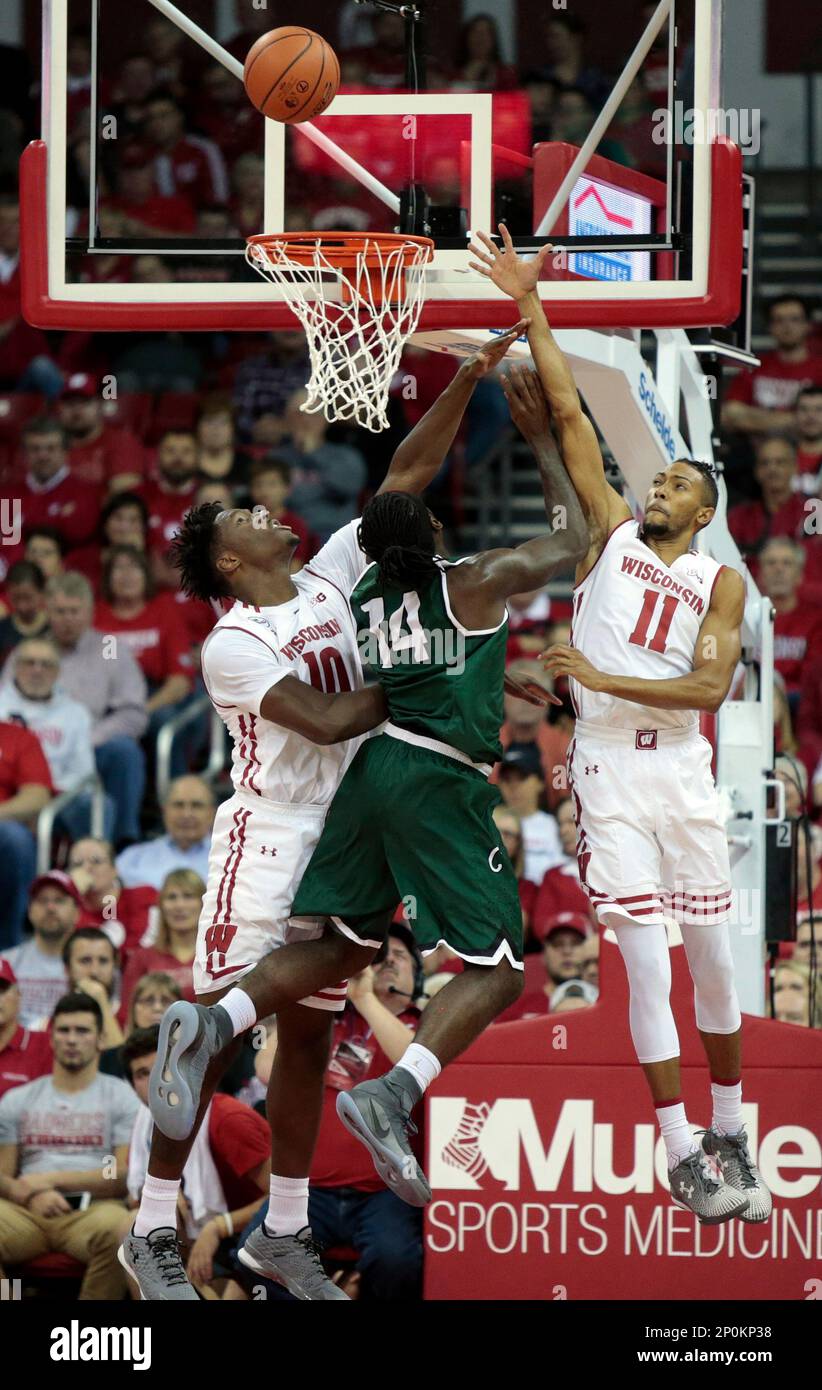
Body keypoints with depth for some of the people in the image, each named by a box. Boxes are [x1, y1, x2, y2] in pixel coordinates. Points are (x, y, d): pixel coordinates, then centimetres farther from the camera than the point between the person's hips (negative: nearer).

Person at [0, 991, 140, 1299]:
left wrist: (53, 1179, -5)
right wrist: (30, 1193, -11)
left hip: (91, 1210, -2)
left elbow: (126, 1176, 2)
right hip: (27, 1213, 2)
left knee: (115, 1228, -39)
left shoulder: (121, 1097, 12)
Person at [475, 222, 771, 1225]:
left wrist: (605, 680, -15)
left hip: (683, 769, 2)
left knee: (713, 963, 7)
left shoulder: (721, 583, 6)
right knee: (649, 965, -7)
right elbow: (567, 413, 4)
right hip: (609, 772, -2)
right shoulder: (613, 532, 7)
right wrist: (529, 309, 1)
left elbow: (709, 687, -8)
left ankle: (728, 1131, 22)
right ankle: (682, 1157, -5)